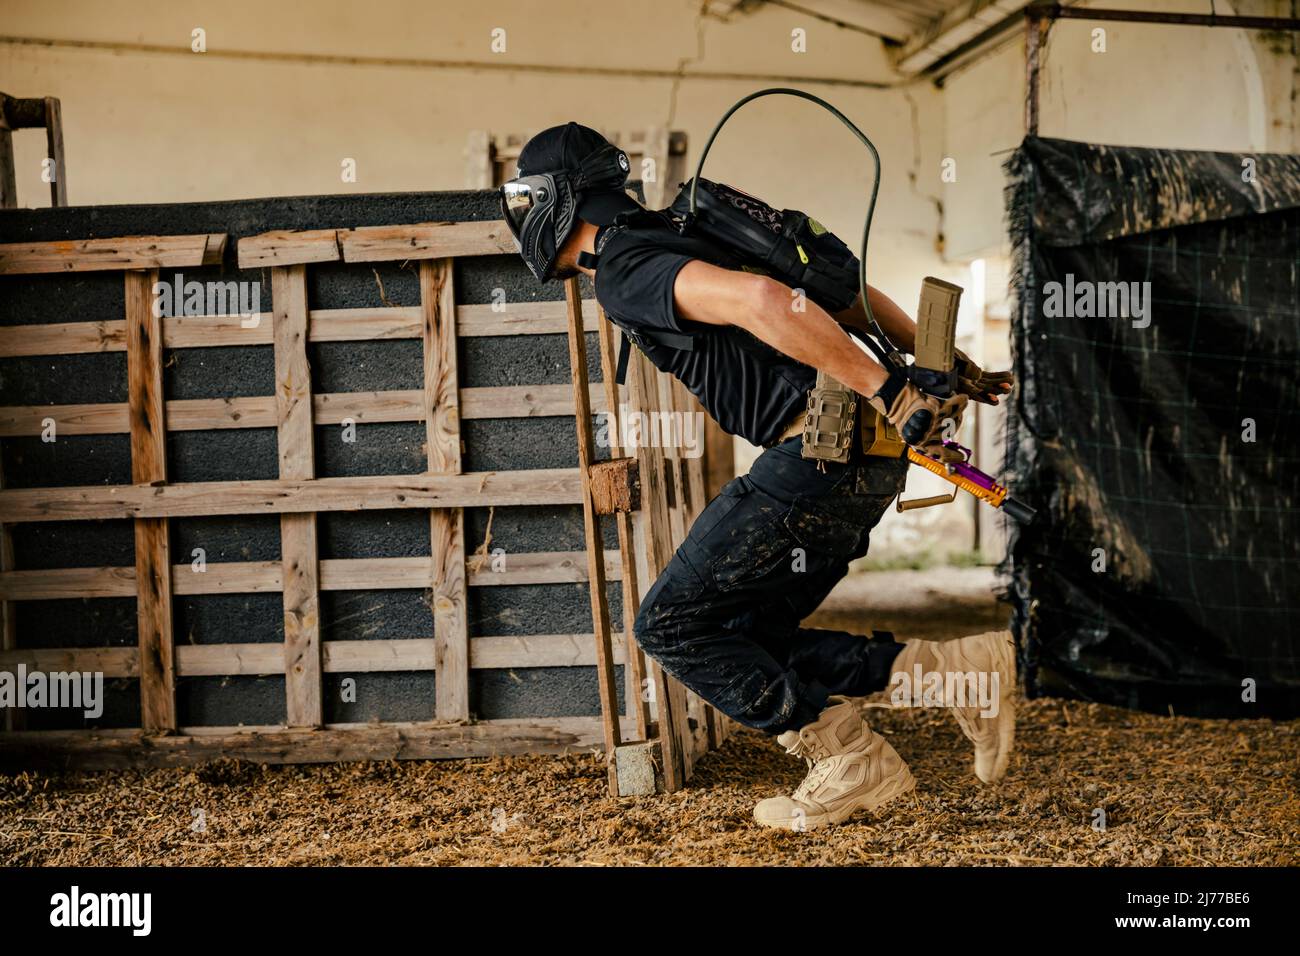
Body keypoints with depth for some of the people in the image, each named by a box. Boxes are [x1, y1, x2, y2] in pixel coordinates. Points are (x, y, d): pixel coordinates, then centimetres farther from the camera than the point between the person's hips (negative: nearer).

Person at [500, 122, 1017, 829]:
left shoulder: (624, 268, -9)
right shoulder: (675, 241, 22)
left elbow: (762, 301, -26)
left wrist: (883, 390, -22)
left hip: (819, 454, -10)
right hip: (866, 466, 10)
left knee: (670, 624, 1)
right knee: (745, 641, 13)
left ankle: (852, 763, 6)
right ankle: (957, 669, 9)